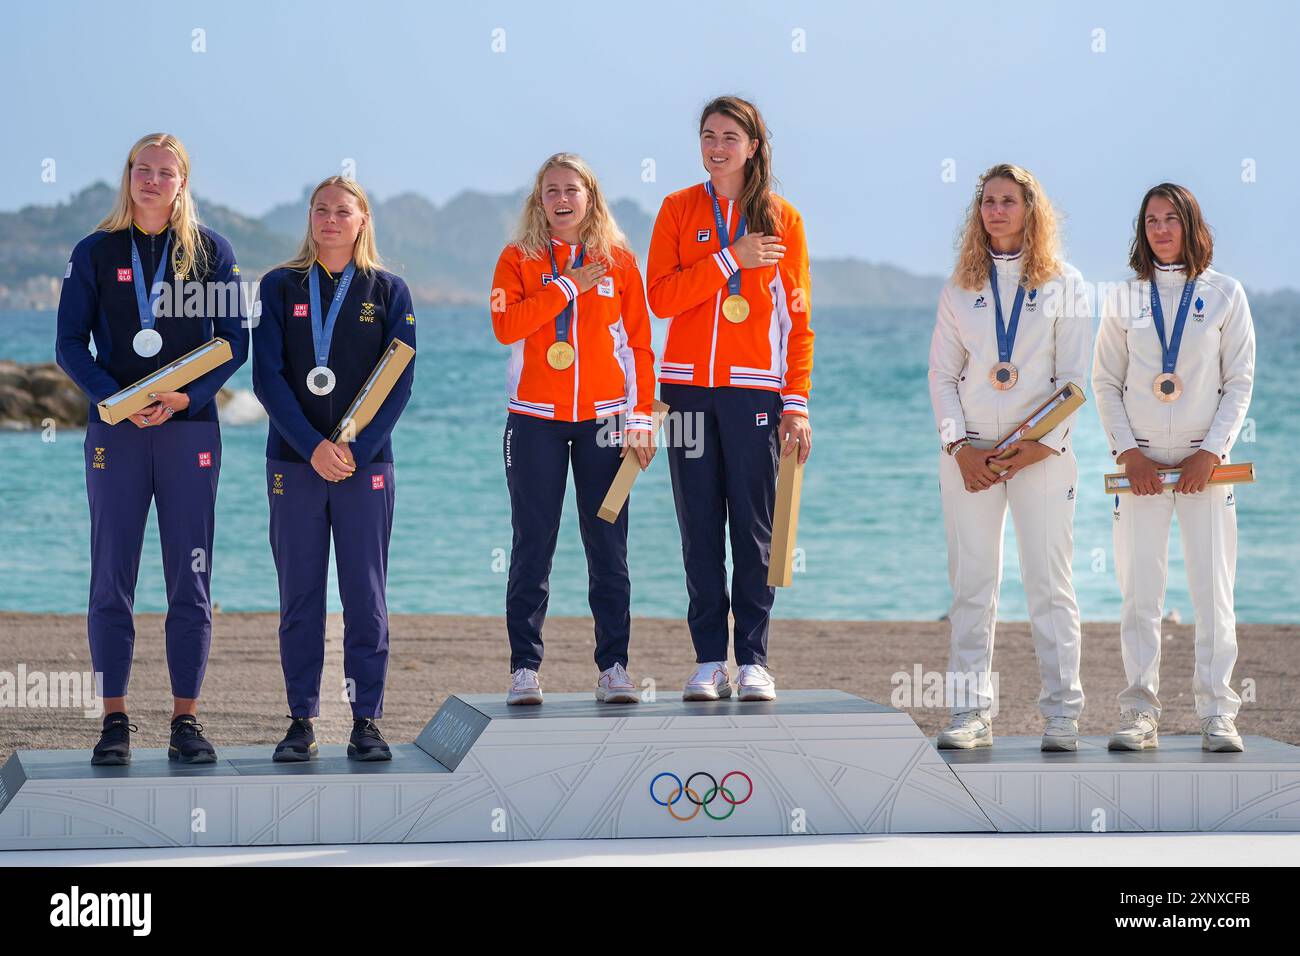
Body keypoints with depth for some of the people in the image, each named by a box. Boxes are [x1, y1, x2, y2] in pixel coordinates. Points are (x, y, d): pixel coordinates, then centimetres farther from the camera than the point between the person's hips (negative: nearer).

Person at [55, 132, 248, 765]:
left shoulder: (210, 250, 6)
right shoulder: (97, 252, 7)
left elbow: (235, 341, 5)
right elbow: (70, 343, 4)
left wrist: (184, 397, -10)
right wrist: (115, 399, -12)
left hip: (190, 427, 0)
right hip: (115, 429, 0)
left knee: (190, 579, 0)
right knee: (112, 577, -1)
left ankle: (185, 718, 5)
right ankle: (114, 719, 3)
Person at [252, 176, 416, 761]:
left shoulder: (387, 291, 6)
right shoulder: (280, 287, 6)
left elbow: (399, 381, 0)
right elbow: (267, 376, -1)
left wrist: (356, 449, -11)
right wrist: (313, 446, -13)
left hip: (365, 462, 0)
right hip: (294, 461, 0)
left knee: (366, 596, -1)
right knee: (299, 596, 2)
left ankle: (366, 720, 5)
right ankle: (302, 720, 7)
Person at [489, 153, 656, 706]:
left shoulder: (618, 261, 7)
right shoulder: (518, 259, 5)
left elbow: (639, 344, 6)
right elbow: (505, 325, -12)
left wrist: (641, 417, -2)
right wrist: (569, 287, -14)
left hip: (603, 420, 1)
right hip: (535, 419, -1)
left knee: (608, 548, 0)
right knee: (532, 548, 0)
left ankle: (613, 666, 4)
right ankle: (525, 667, 3)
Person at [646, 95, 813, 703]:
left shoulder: (782, 219, 6)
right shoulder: (679, 210, 8)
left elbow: (797, 319, 4)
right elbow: (661, 297, -4)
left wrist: (797, 402, -3)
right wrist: (732, 259, -12)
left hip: (754, 389, -1)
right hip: (688, 385, 1)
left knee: (754, 528, -1)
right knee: (700, 528, 2)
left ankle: (754, 661, 4)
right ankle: (709, 660, 6)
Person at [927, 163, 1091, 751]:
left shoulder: (1064, 285, 4)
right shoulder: (961, 288, 11)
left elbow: (1074, 379, 0)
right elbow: (941, 375, 8)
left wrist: (1042, 446, -11)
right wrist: (958, 445, -5)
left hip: (1043, 453, -2)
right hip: (970, 454, 2)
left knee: (1049, 583, -3)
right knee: (971, 583, 1)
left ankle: (1061, 715, 0)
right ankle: (972, 712, 4)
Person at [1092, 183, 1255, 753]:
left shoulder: (1224, 294, 4)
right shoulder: (1125, 300, 7)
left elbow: (1240, 382, 3)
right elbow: (1105, 383, 7)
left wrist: (1210, 453, -7)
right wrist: (1128, 453, -5)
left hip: (1204, 460, -1)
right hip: (1140, 460, 1)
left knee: (1213, 587, -4)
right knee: (1139, 591, -1)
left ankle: (1217, 714, 1)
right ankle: (1141, 715, 2)